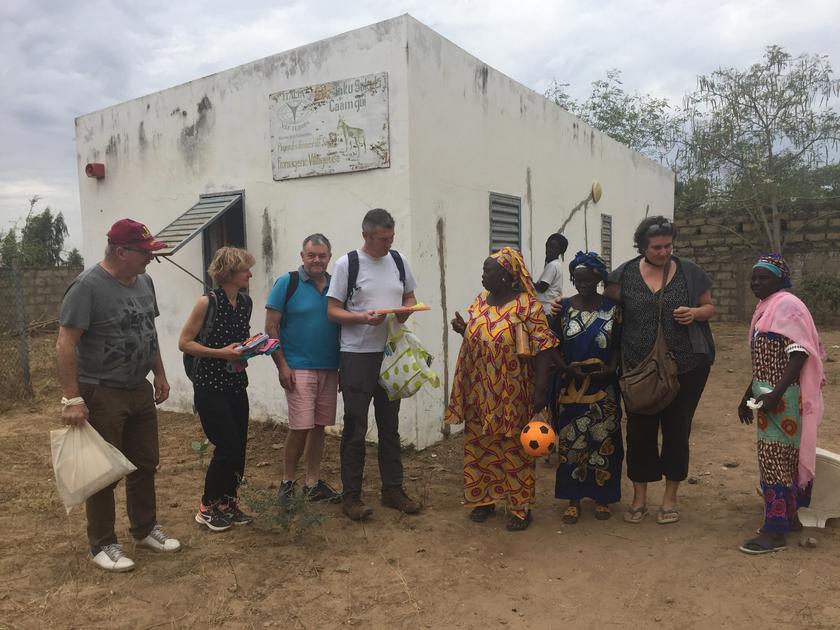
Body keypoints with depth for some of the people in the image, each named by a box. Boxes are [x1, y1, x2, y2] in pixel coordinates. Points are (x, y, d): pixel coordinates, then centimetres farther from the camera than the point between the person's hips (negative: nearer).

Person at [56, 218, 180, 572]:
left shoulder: (143, 281, 6)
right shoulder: (87, 286, -17)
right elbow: (66, 343, -19)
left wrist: (159, 374, 17)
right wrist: (72, 399, -22)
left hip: (141, 391, 7)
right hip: (102, 395, -7)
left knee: (145, 465, 15)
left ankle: (145, 529, 32)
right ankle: (102, 545, 20)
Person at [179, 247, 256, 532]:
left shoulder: (245, 302, 5)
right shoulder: (207, 302, -14)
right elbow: (184, 343, -12)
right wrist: (220, 353, -21)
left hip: (237, 384, 6)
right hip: (210, 387, -6)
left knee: (239, 446, 9)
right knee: (227, 447, -4)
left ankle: (227, 502, 27)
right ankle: (207, 507, 17)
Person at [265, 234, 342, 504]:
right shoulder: (287, 283, -4)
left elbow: (344, 326, 15)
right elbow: (271, 327, -5)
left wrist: (343, 368, 12)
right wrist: (282, 365, -11)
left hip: (329, 368, 5)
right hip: (298, 367, -5)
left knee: (319, 426, 10)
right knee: (300, 427, -5)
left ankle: (313, 483, 22)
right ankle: (287, 483, 14)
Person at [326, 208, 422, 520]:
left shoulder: (399, 260, 6)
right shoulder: (347, 263, -7)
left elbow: (410, 296, 17)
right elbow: (332, 310, -7)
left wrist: (406, 310, -6)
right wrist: (363, 317, -24)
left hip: (392, 354, 5)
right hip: (357, 355, -5)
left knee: (390, 426, 14)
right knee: (355, 429, 3)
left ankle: (393, 489, 26)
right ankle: (351, 495, 15)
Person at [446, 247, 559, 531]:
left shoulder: (527, 306, -14)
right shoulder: (480, 301, 6)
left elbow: (542, 350, -15)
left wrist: (540, 390, -19)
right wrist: (463, 329, -3)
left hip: (511, 395, -6)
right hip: (480, 393, 6)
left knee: (514, 449, 6)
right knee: (480, 446, 14)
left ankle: (520, 507, 19)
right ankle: (483, 498, 30)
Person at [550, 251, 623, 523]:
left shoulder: (612, 309, -1)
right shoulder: (563, 307, 0)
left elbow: (617, 346, 3)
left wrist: (610, 369, -14)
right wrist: (567, 367, -14)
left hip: (603, 388, 0)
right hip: (570, 386, 0)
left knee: (602, 442, 7)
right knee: (571, 442, 5)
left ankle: (601, 497, 23)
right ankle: (573, 499, 17)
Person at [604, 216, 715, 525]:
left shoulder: (690, 272, 0)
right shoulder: (625, 274, -1)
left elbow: (709, 307, 8)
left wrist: (696, 313, -14)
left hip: (686, 368, 0)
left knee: (676, 430, 10)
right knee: (639, 431, 7)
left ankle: (670, 497, 27)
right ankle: (639, 497, 24)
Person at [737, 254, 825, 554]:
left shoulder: (787, 305, -13)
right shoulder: (765, 308, 14)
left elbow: (799, 354, -22)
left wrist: (776, 394, -28)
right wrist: (748, 396, 21)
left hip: (782, 397, -9)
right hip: (769, 395, 9)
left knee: (773, 457, -6)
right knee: (782, 457, 15)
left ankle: (774, 531, 0)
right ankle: (789, 517, 27)